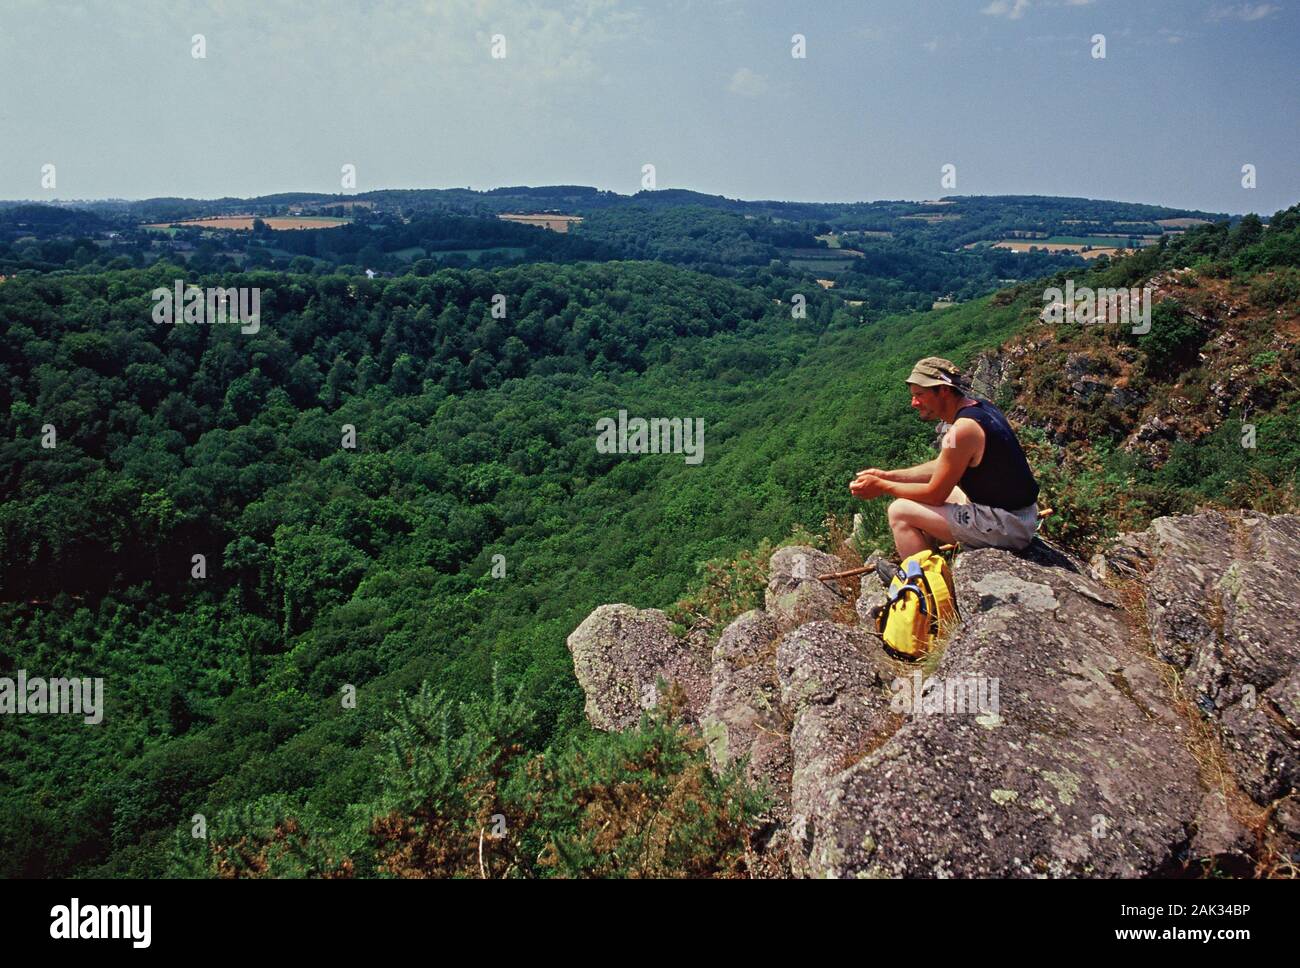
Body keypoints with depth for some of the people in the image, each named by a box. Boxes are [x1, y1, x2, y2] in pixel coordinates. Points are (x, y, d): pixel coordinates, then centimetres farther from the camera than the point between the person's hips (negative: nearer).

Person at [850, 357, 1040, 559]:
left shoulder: (963, 429, -22)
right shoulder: (978, 407, 7)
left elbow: (935, 494, -15)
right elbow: (941, 467, 16)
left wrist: (882, 487, -5)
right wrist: (888, 476, 10)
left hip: (1007, 524, -10)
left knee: (900, 511, -11)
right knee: (922, 502, 25)